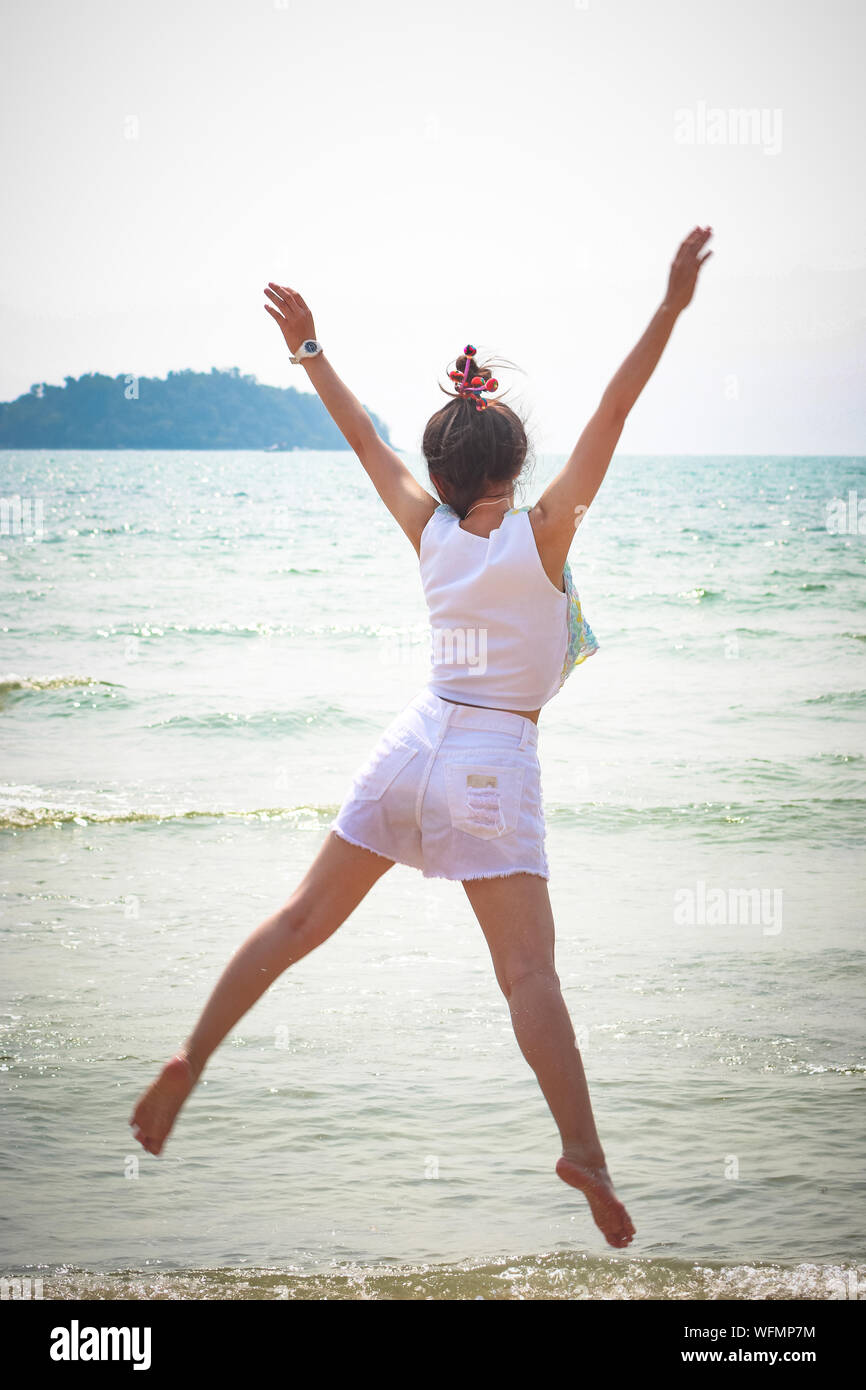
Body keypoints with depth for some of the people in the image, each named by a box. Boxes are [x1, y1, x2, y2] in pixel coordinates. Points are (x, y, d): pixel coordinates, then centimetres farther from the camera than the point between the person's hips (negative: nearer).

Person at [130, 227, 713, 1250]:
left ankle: (194, 1057, 11)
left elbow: (363, 437, 15)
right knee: (529, 976, -8)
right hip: (495, 761, -4)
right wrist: (672, 306, -14)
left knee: (302, 921, 11)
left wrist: (308, 348, 26)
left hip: (414, 742, 4)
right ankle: (583, 1151, -14)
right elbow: (611, 414, -12)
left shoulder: (429, 530, 3)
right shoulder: (542, 531, -8)